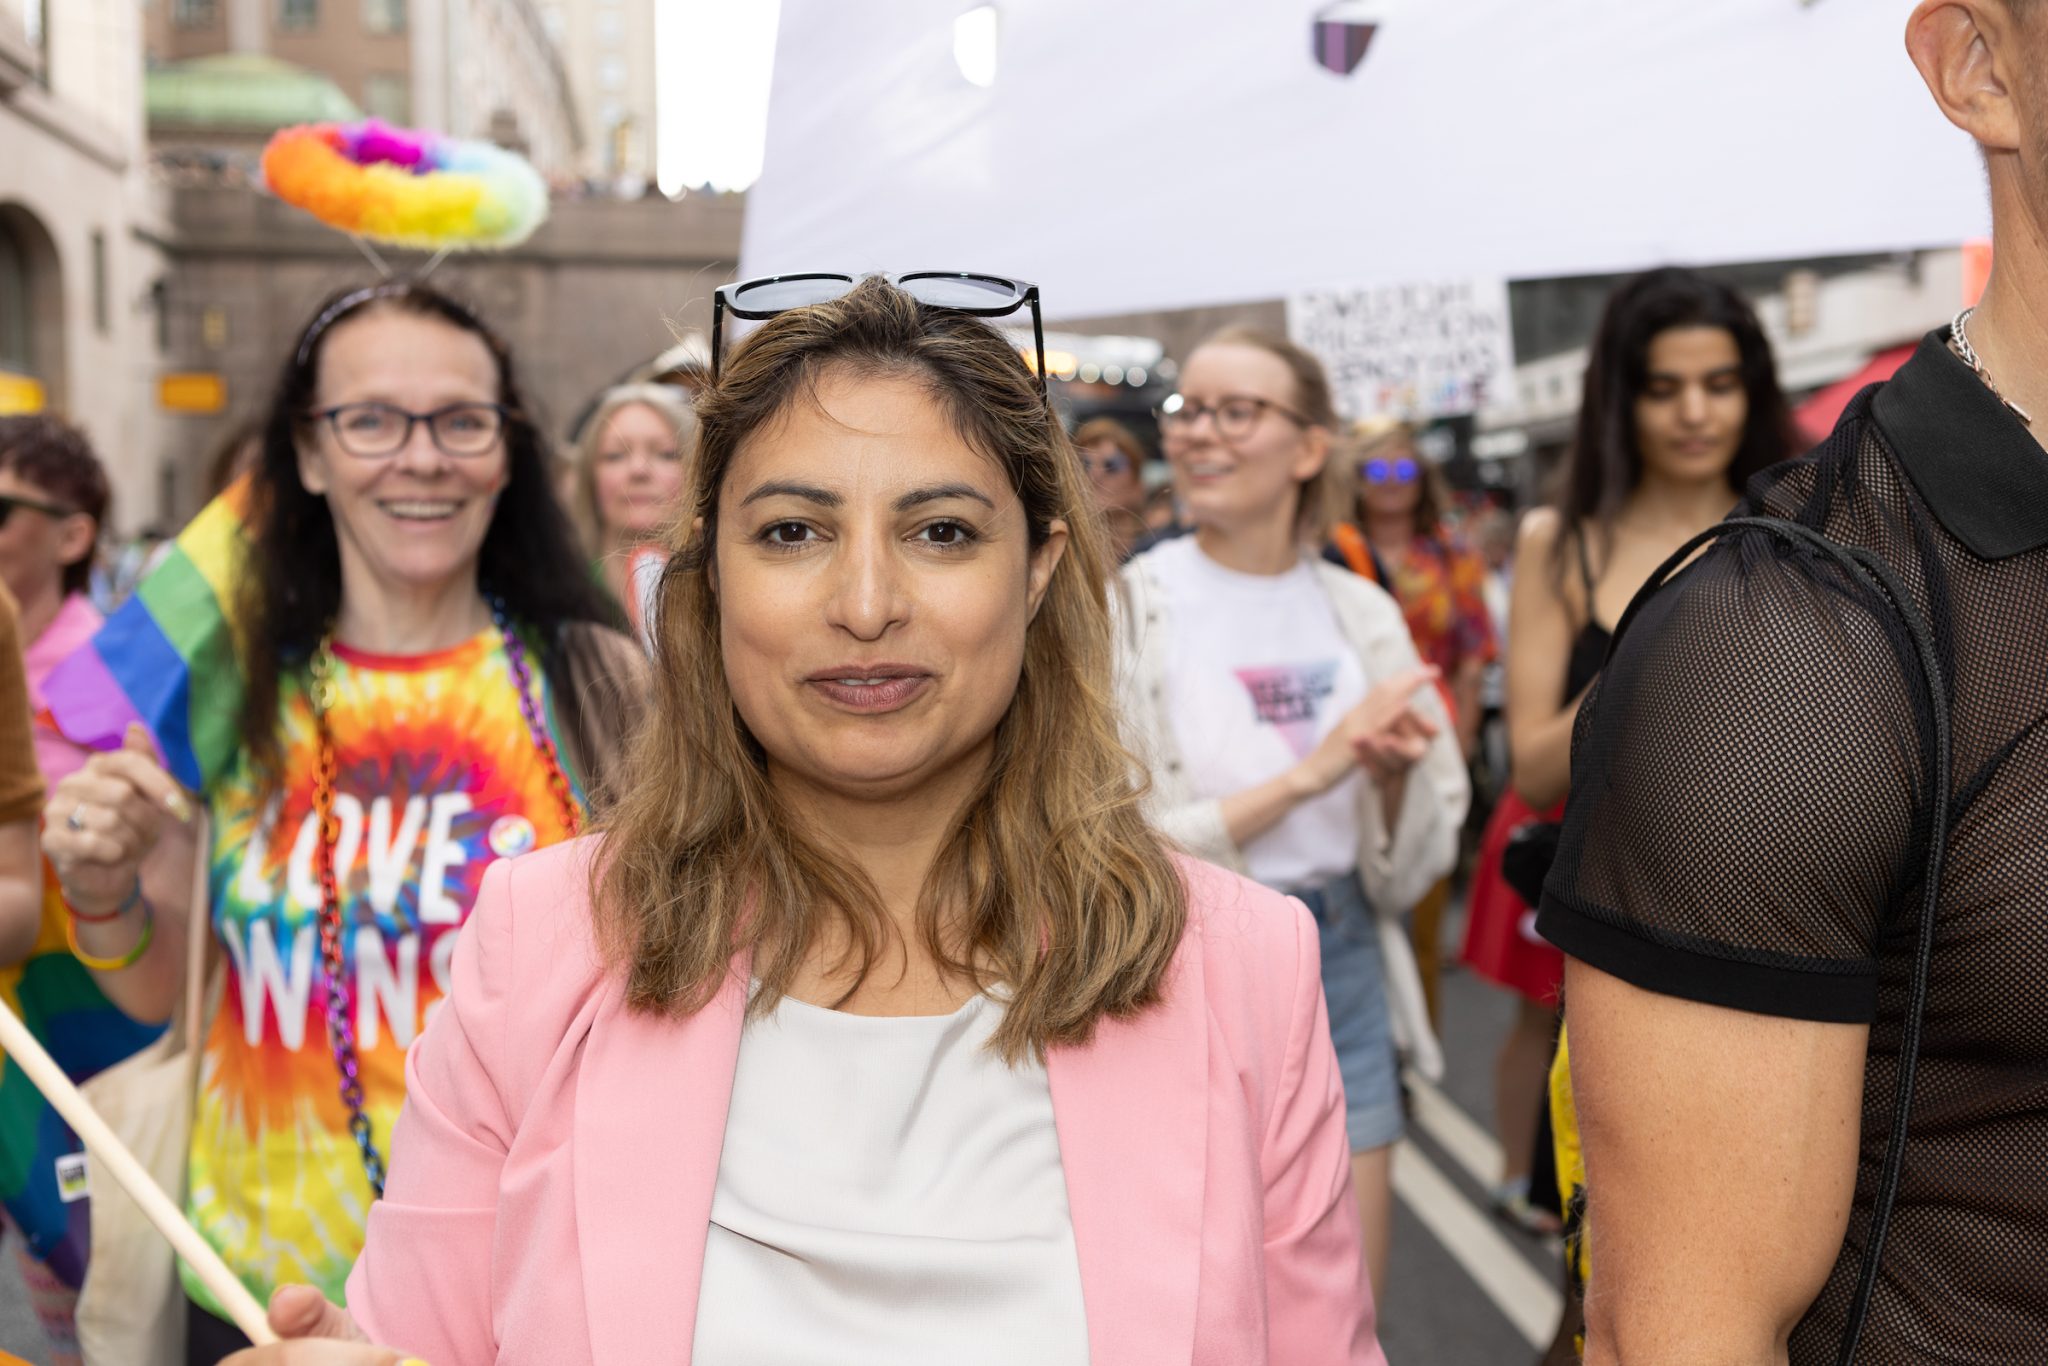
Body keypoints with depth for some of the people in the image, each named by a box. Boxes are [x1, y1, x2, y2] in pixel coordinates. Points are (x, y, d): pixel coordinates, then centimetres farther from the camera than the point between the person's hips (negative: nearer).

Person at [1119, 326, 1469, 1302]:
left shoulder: (1365, 616, 3)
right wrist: (1308, 772, -21)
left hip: (1344, 970, 4)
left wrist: (1395, 774, -15)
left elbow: (1415, 866, 6)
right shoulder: (1123, 611, -10)